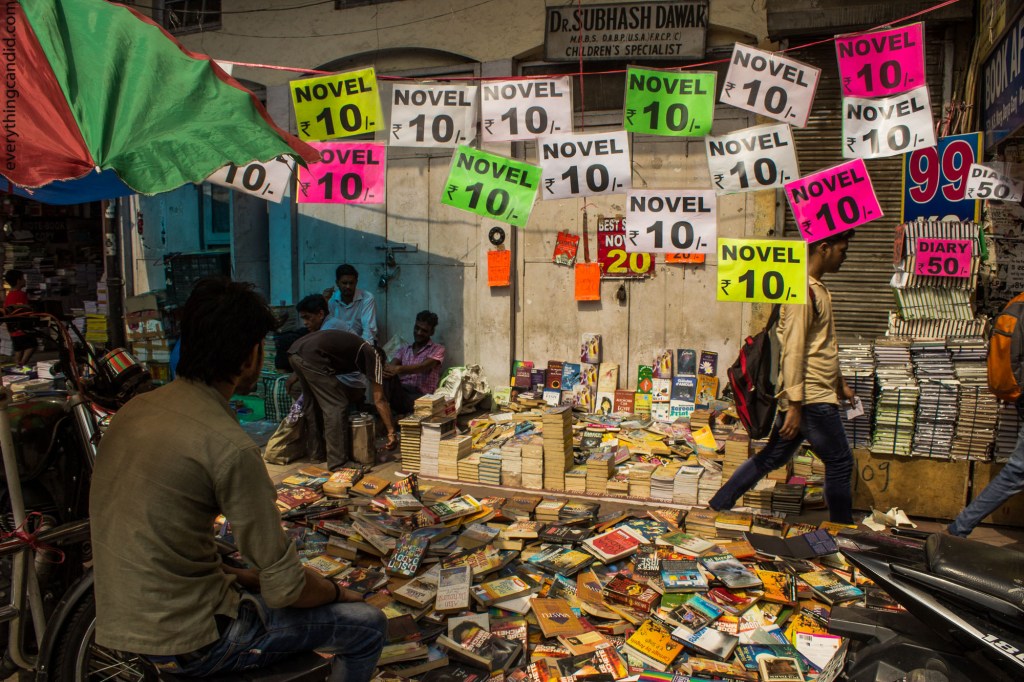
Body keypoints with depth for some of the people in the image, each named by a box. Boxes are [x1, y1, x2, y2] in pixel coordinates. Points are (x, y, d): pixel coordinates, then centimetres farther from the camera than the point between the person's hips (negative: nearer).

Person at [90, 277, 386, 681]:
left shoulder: (136, 410, 0)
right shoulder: (228, 446, -25)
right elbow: (285, 589, -19)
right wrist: (332, 591, 1)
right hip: (188, 641, -8)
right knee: (367, 627, 2)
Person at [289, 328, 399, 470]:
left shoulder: (358, 348, 32)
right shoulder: (374, 355, 11)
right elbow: (379, 399, 7)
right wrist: (392, 432, 9)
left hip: (294, 351, 9)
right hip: (311, 356, -9)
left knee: (314, 405, 21)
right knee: (336, 406, -2)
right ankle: (338, 463, -1)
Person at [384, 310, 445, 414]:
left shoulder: (437, 349, 8)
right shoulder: (404, 350, 24)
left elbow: (423, 367, -12)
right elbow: (391, 366, 5)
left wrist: (399, 369, -30)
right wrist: (387, 370, -23)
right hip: (401, 392, 4)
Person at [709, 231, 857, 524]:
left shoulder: (817, 288, 17)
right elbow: (793, 351, -21)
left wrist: (840, 383, 28)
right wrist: (795, 406, -22)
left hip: (819, 393, 10)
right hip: (812, 398, -10)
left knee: (773, 457, 13)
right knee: (840, 462, 2)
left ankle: (716, 508, 19)